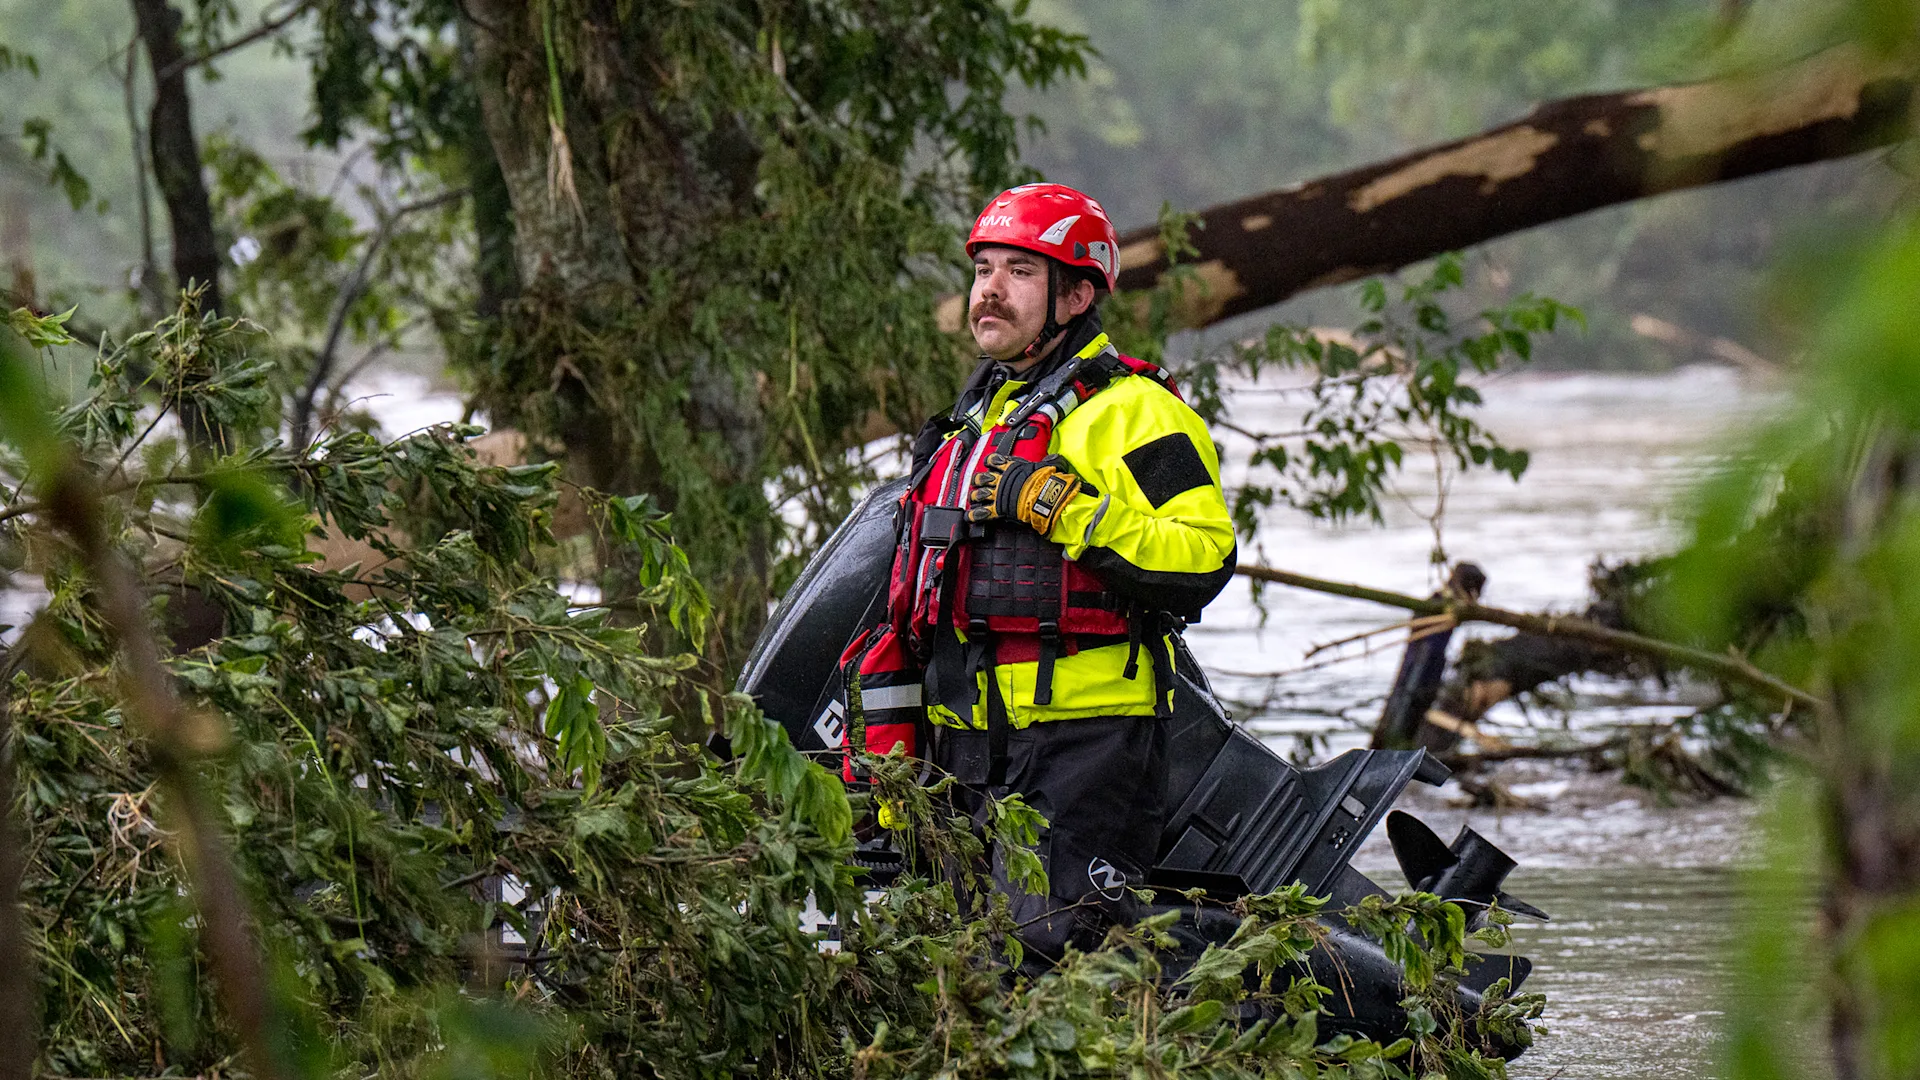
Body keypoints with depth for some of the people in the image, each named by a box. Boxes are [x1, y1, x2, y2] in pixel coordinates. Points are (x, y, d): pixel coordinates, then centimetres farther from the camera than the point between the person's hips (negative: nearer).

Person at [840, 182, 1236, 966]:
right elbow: (911, 608, 26)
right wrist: (884, 744, 20)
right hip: (970, 747, 8)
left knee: (1046, 958, -19)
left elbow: (1202, 559, -18)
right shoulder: (970, 424, 22)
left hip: (1085, 737, -8)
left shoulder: (1129, 411, -4)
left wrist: (1062, 506, -21)